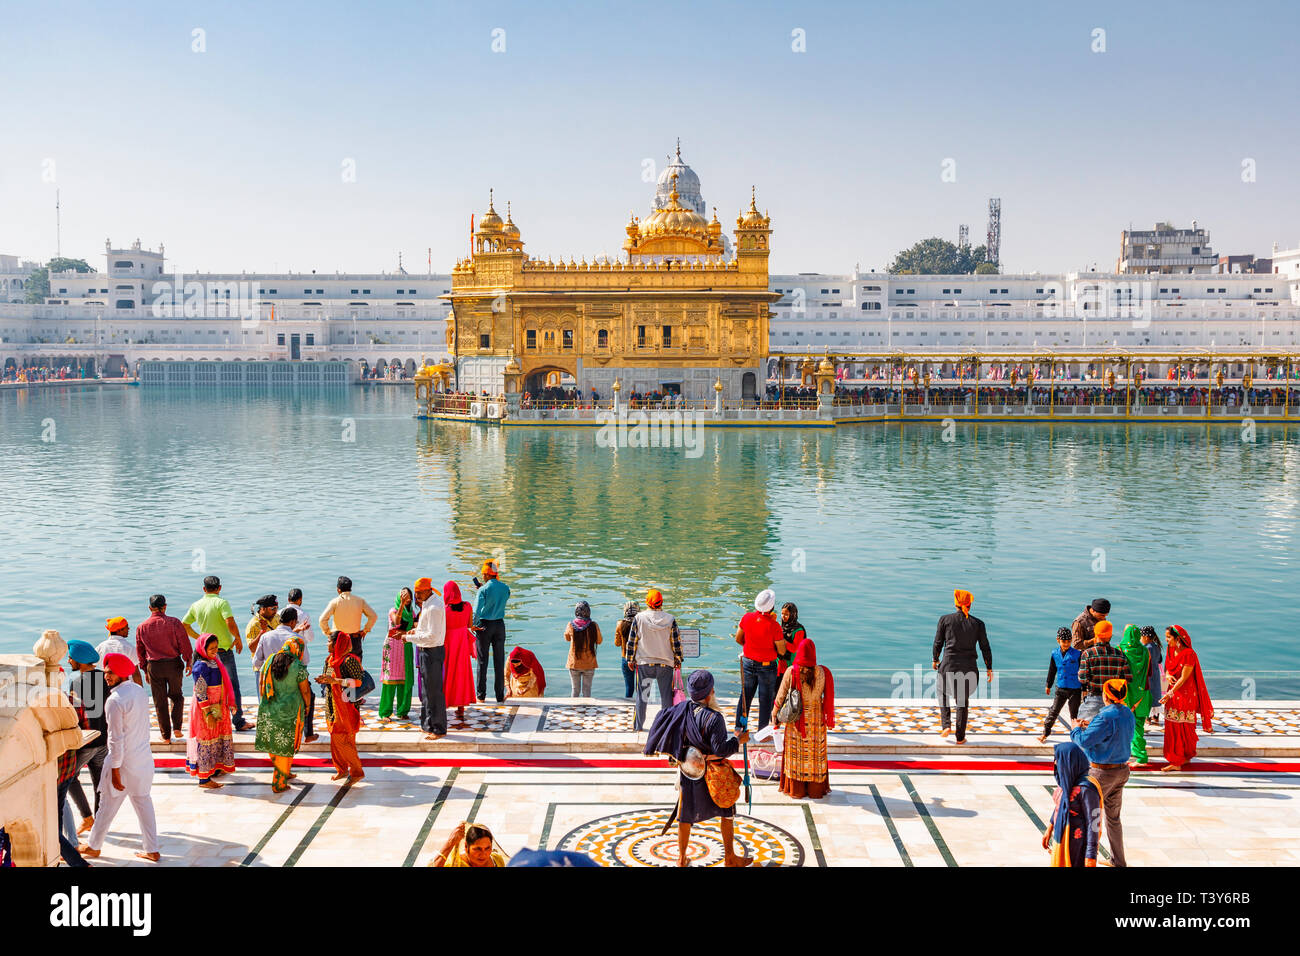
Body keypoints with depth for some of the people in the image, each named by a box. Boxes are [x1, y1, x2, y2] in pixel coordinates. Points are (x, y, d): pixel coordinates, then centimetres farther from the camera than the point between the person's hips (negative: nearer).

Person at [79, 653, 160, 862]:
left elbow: (116, 739, -21)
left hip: (125, 761, -7)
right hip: (144, 757, 7)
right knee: (143, 802, 14)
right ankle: (151, 850, 18)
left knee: (107, 805, 11)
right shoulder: (141, 691, 3)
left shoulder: (115, 701, -22)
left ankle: (93, 846, 29)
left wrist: (115, 771, -16)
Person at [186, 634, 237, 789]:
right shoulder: (201, 666, -19)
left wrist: (230, 703, 20)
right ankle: (204, 779, 3)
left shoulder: (215, 660, 8)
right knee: (206, 741, -3)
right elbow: (200, 693, -21)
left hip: (218, 707, 9)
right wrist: (208, 714, -22)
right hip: (205, 708, -9)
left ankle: (215, 768, 33)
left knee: (219, 738, 18)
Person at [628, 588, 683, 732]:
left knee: (641, 695, 9)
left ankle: (638, 726, 13)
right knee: (666, 695, 10)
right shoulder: (670, 619, -5)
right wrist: (678, 660, 12)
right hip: (666, 663, 0)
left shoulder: (639, 618, -5)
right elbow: (676, 642, 0)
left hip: (644, 662, 0)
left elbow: (632, 641, 0)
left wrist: (631, 659, 11)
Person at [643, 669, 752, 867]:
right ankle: (730, 857, 24)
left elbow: (662, 717, 5)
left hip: (687, 771, 5)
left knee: (685, 815, 15)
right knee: (727, 813, 15)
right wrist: (738, 740, -11)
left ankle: (681, 859, 24)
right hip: (712, 775, -5)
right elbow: (720, 749, -26)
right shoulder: (714, 718, -24)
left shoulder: (682, 709, -7)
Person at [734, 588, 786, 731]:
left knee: (745, 696, 16)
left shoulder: (747, 618, -10)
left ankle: (739, 729, 23)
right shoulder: (774, 625, -23)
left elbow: (738, 638, 4)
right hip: (767, 666, -4)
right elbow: (782, 651, -13)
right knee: (765, 700, 9)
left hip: (748, 662, 4)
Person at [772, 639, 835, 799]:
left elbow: (781, 695, -7)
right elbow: (827, 697, -4)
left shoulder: (791, 671, -13)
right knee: (815, 752, 13)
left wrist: (775, 712, 7)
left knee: (796, 752, 10)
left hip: (796, 718, -1)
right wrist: (829, 719, 7)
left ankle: (796, 789, 18)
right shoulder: (821, 672, -9)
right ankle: (816, 789, 22)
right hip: (816, 717, 1)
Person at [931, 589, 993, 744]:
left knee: (943, 693, 26)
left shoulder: (945, 619, -4)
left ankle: (946, 725, 10)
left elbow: (938, 643, 1)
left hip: (949, 665, -1)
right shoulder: (978, 623, -1)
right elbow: (985, 648, 3)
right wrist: (989, 668, 14)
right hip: (969, 668, 1)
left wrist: (935, 660, 17)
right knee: (963, 700, 17)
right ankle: (960, 737, 20)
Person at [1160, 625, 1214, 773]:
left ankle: (1177, 762, 1)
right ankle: (1184, 758, 21)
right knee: (1172, 727, 9)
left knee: (1182, 729, -3)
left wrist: (1170, 694, -19)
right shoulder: (1171, 651, 6)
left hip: (1185, 695, -7)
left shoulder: (1189, 654, -18)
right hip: (1173, 693, 7)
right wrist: (1167, 675, -7)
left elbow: (1183, 678, -18)